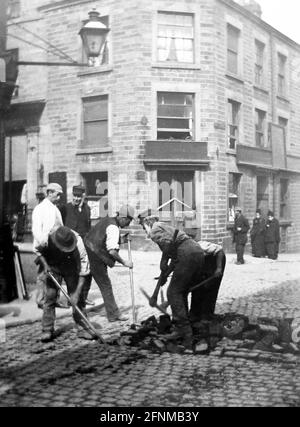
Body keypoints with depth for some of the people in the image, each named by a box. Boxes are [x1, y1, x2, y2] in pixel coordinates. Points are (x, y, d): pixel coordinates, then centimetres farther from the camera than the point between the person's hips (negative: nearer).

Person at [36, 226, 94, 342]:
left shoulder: (78, 243, -33)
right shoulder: (47, 238, -32)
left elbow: (83, 272, -27)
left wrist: (77, 293, -28)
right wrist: (44, 264, -23)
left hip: (71, 268, 0)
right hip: (52, 267, 0)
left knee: (78, 298, -5)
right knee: (50, 296, -9)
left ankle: (82, 329, 5)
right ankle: (47, 330, 1)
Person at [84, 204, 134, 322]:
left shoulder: (106, 220, 11)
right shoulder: (114, 228, -17)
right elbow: (112, 251, -23)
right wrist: (124, 262, -13)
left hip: (87, 254, 9)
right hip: (96, 259, -9)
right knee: (106, 286, 0)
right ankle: (113, 314, 8)